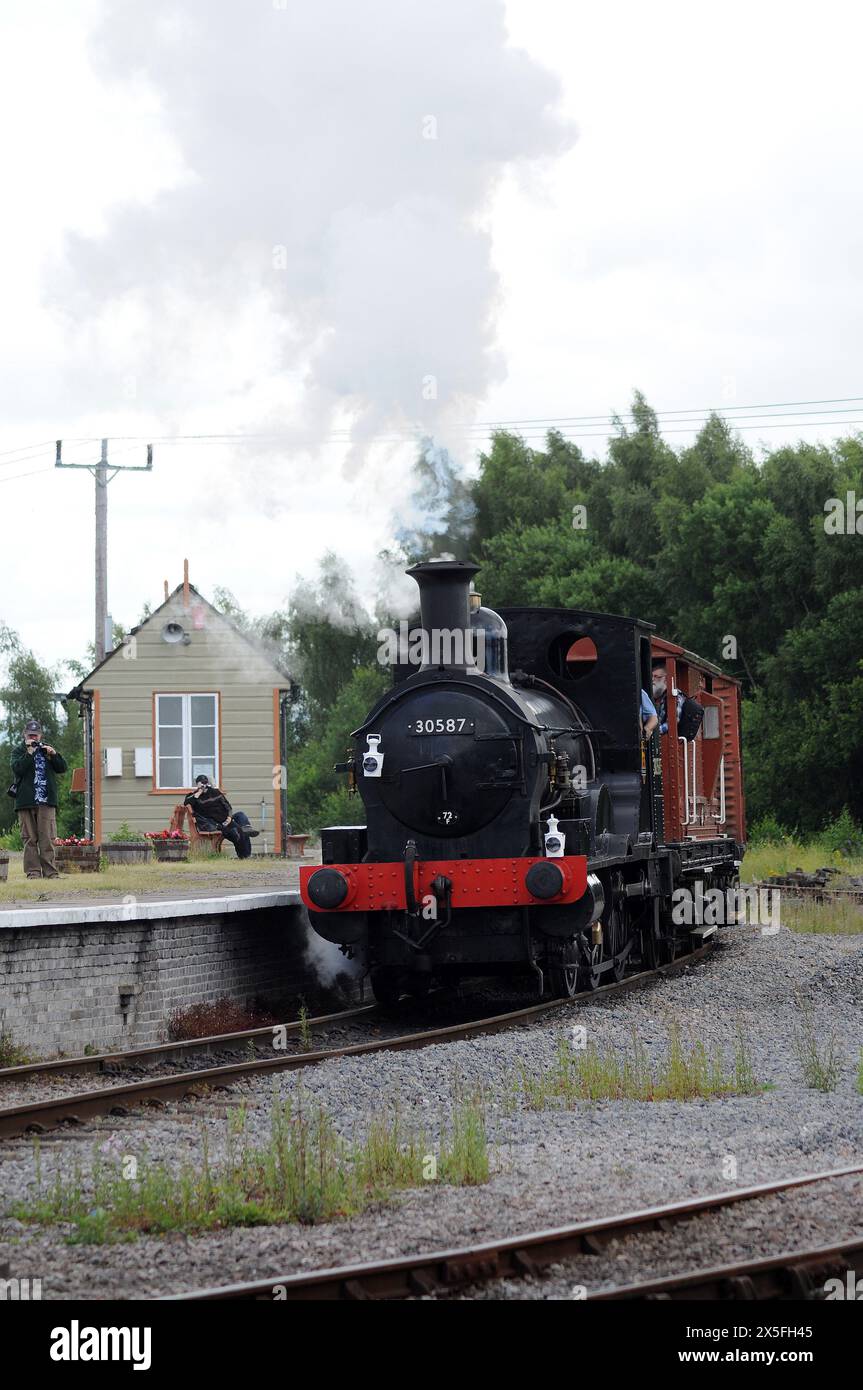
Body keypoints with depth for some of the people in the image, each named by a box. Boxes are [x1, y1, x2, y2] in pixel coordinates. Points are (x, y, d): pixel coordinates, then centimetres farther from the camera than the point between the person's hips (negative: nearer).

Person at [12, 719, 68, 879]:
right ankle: (33, 871, 1)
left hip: (46, 801, 1)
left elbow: (62, 768, 9)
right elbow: (17, 769, -10)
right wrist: (29, 753, -16)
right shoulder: (19, 751, 9)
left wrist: (53, 755, -7)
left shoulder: (46, 749, 16)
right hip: (26, 802, -1)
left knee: (48, 838, -5)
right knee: (30, 839, -1)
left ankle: (50, 871, -7)